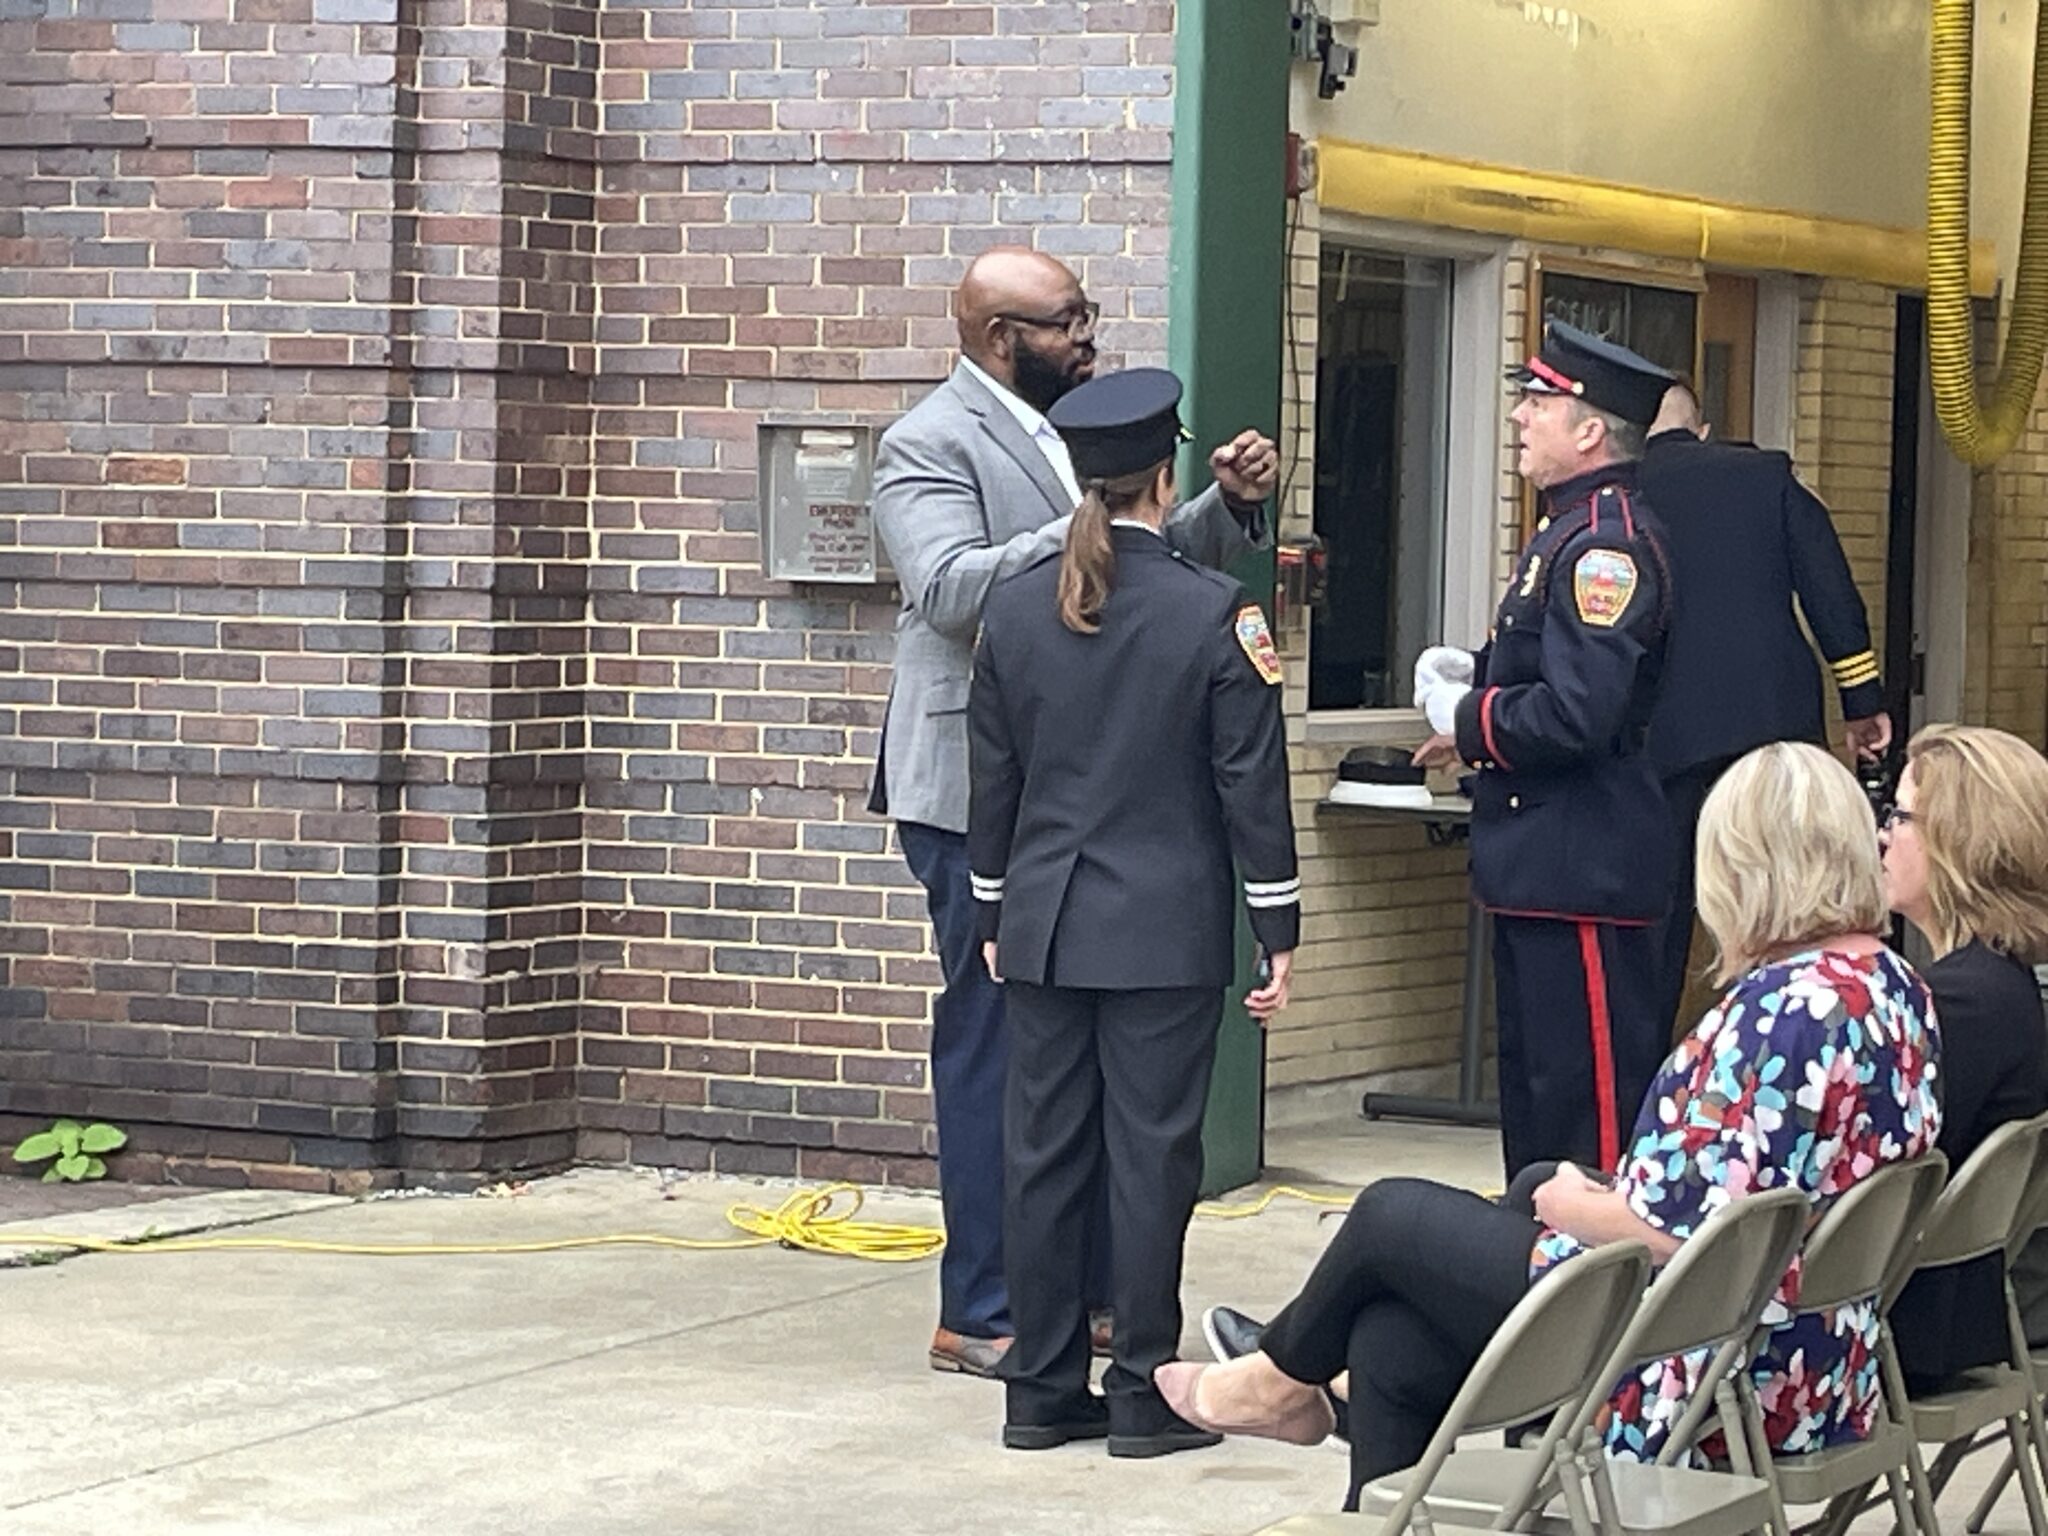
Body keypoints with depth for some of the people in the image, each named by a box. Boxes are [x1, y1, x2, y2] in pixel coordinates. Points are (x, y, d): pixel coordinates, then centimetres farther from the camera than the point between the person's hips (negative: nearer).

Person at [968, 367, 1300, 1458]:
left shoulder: (1015, 605, 3)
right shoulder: (1214, 612, -9)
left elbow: (993, 774, 10)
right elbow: (1252, 783, -6)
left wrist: (995, 912, 19)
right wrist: (1278, 931, 0)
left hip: (1043, 926, 4)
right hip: (1165, 930, -4)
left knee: (1043, 1152, 8)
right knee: (1150, 1156, 0)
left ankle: (1041, 1389, 13)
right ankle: (1143, 1395, 4)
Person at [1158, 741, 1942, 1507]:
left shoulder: (1782, 1007, -25)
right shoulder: (1897, 987, 5)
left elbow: (1686, 1232, -26)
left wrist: (1578, 1207, -7)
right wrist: (1612, 1200, 9)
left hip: (1693, 1377, -9)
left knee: (1391, 1215, 13)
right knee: (1392, 1344, 14)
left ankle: (1281, 1377, 40)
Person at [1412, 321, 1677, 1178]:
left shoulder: (1606, 543, -19)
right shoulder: (1572, 529, 15)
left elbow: (1578, 715, -27)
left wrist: (1470, 723, -12)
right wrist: (1474, 676, 7)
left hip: (1582, 870, -11)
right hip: (1540, 860, 11)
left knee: (1590, 1090, -7)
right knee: (1531, 1078, 18)